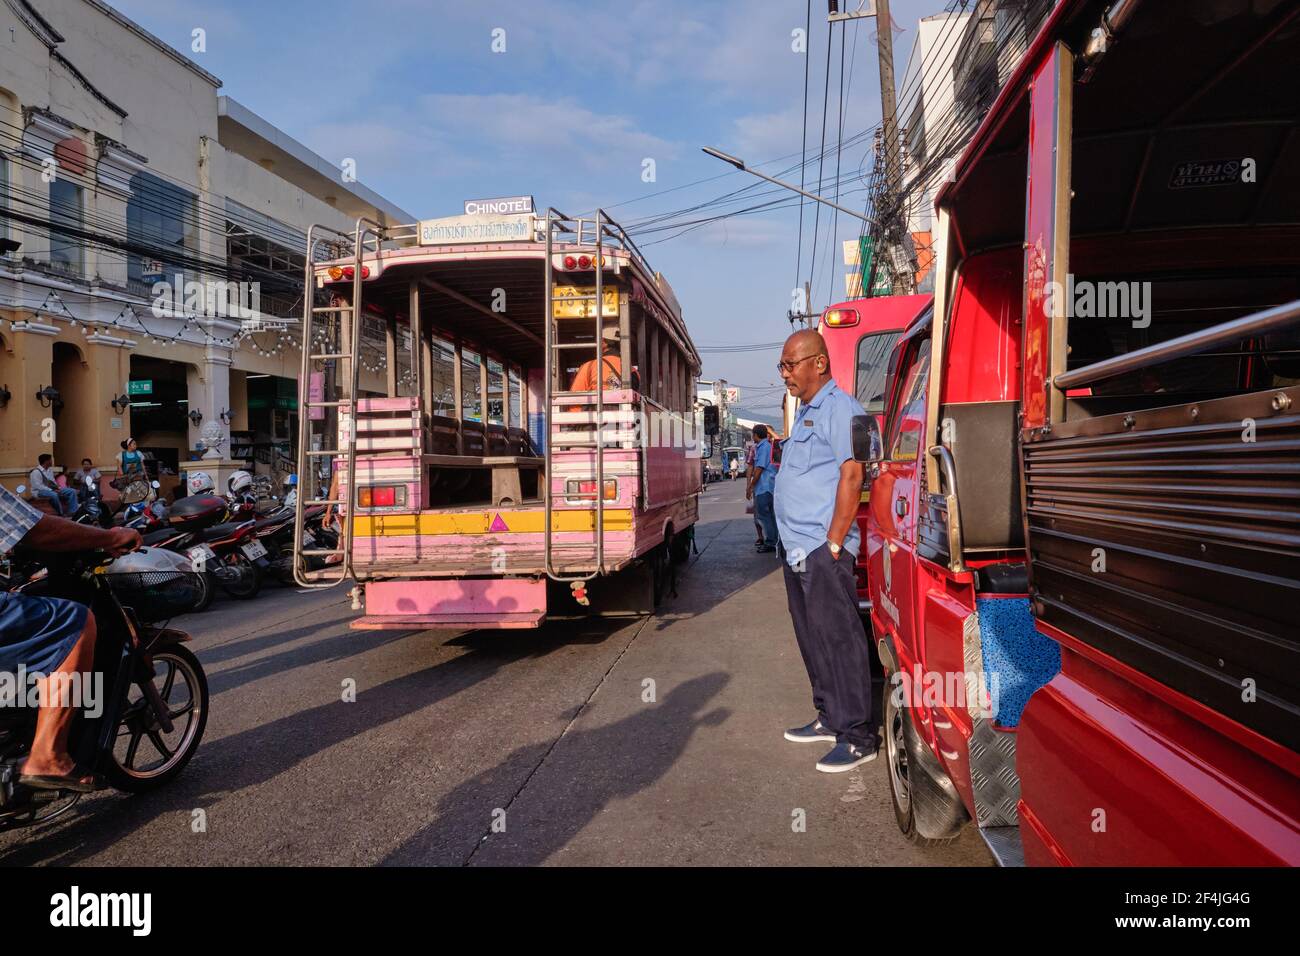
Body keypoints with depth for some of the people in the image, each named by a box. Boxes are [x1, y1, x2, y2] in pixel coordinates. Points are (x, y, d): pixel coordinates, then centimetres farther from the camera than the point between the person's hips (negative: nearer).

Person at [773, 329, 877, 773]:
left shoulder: (840, 408, -11)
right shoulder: (805, 412, 19)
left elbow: (851, 476, -18)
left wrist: (833, 544, -20)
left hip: (823, 552, -10)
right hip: (797, 550, 10)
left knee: (838, 638, -6)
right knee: (812, 638, 15)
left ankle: (858, 736, 2)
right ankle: (830, 718, 27)